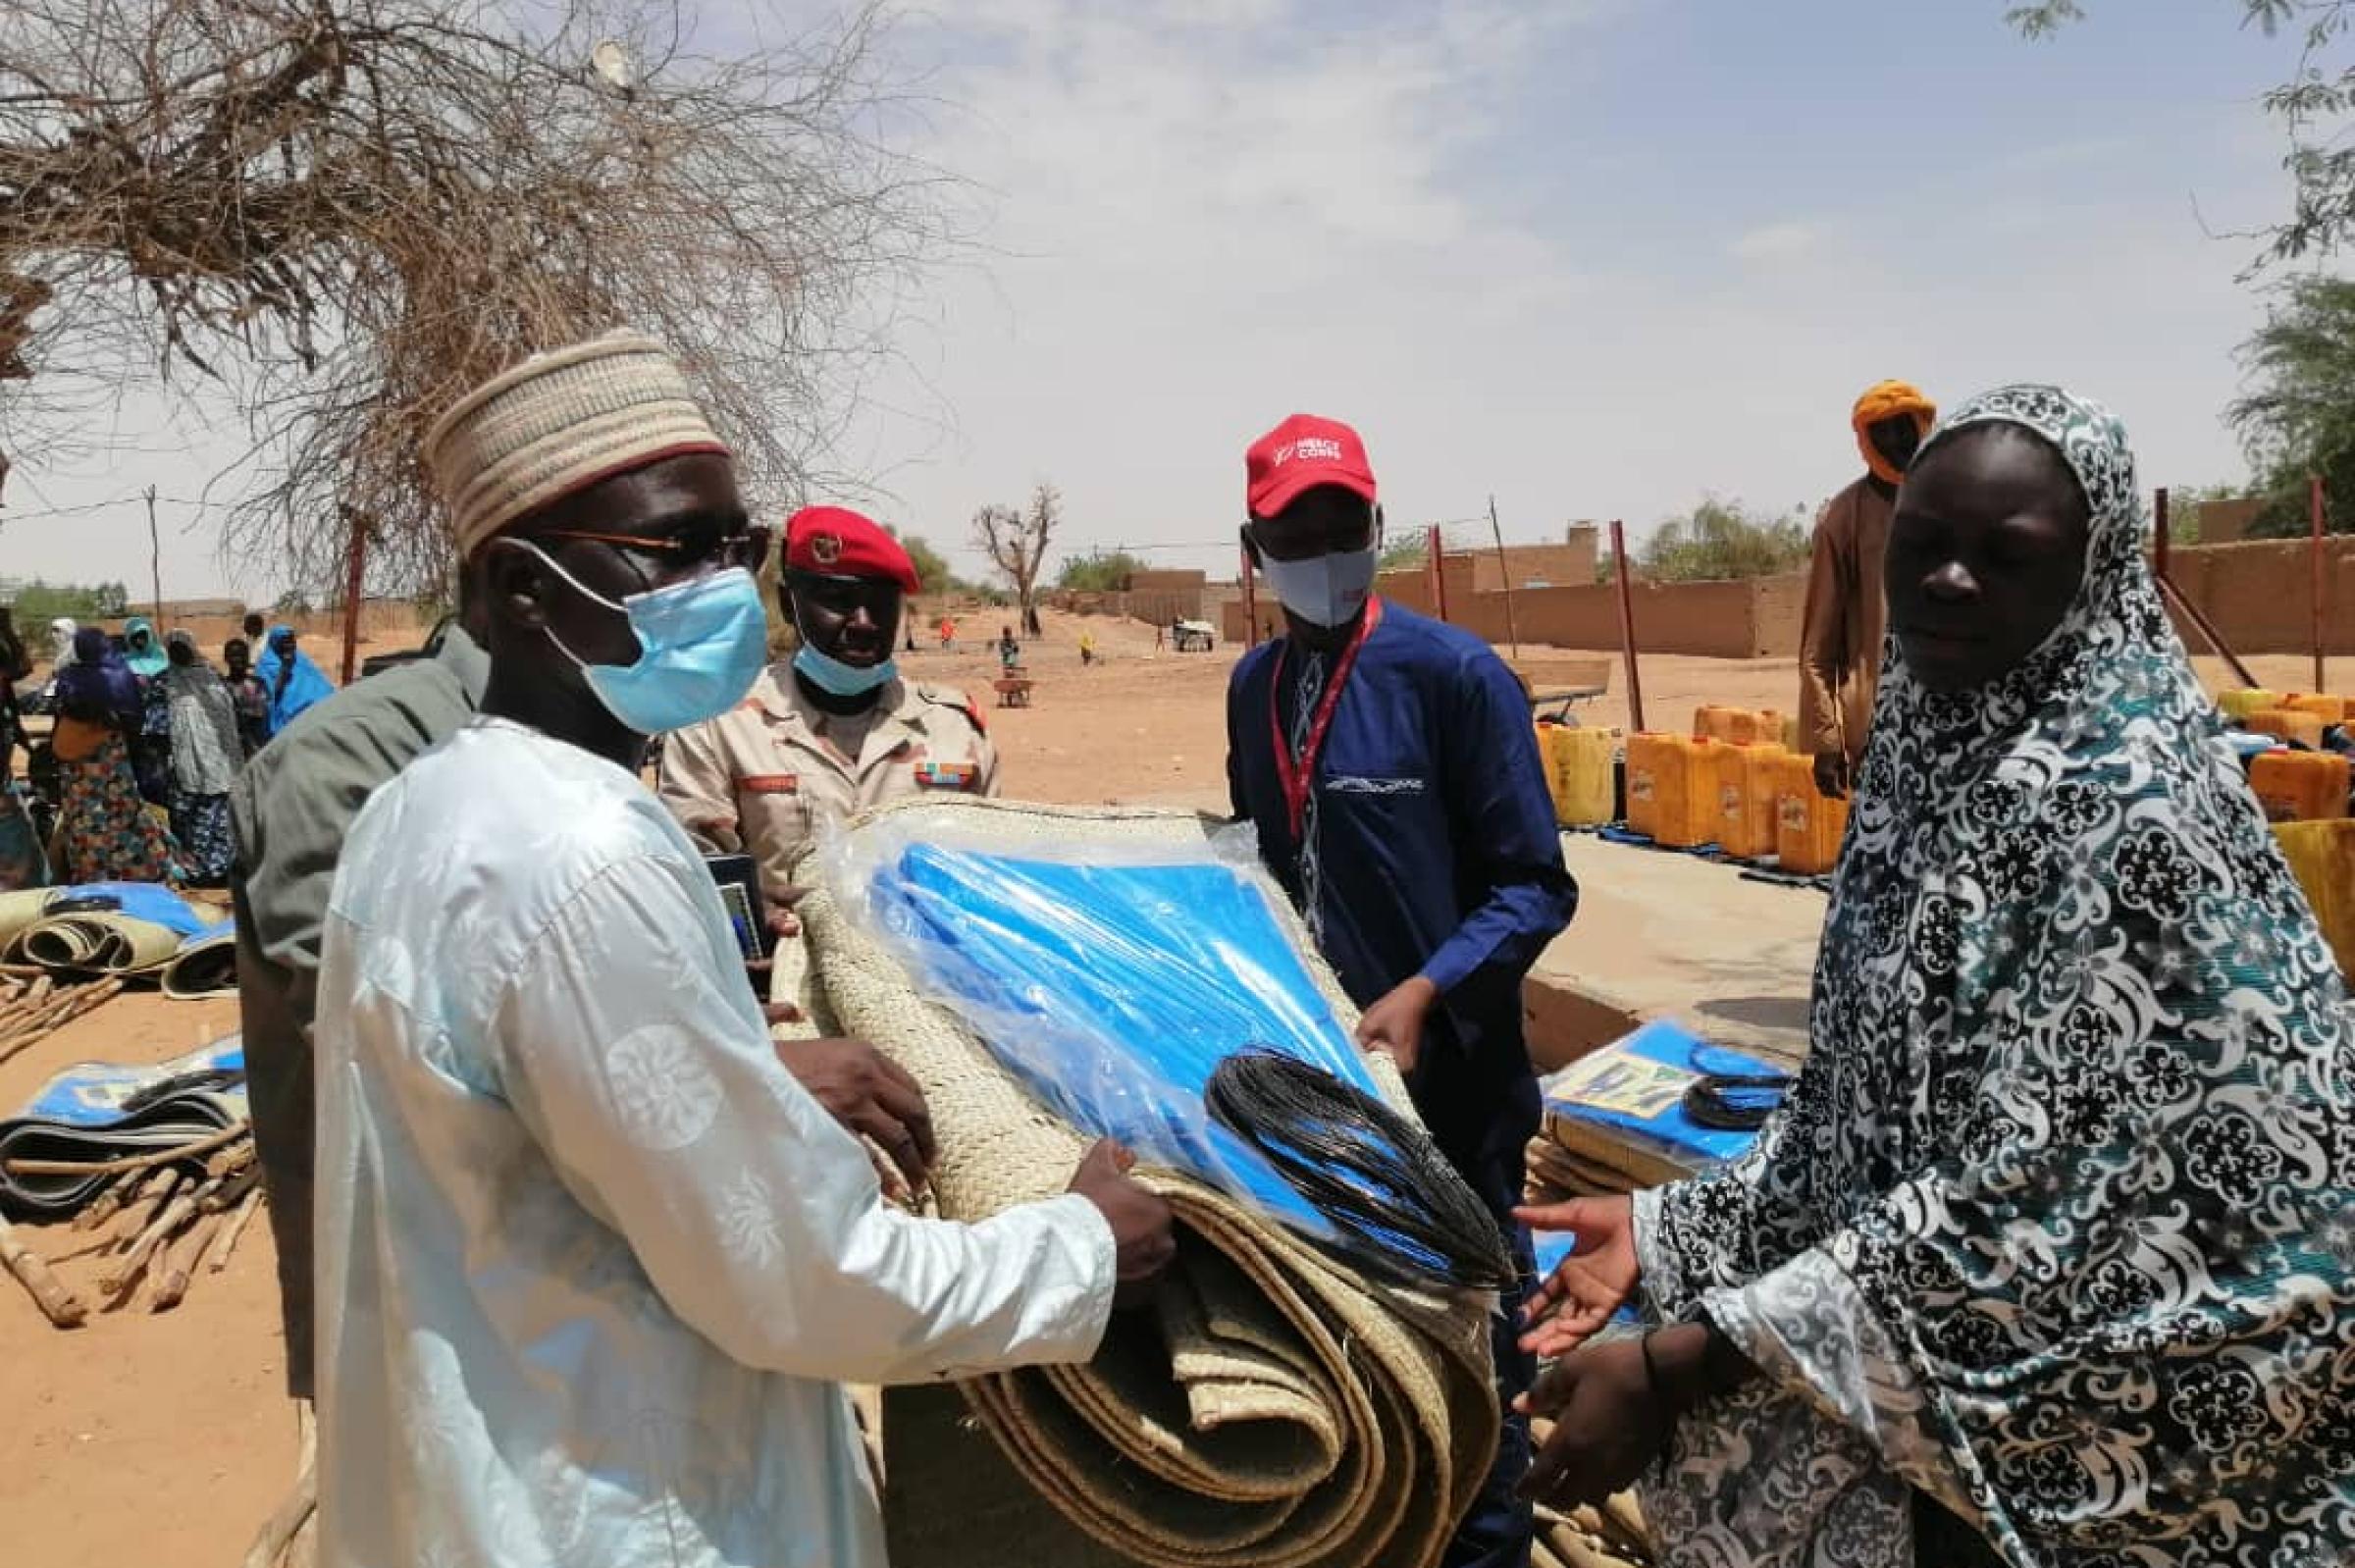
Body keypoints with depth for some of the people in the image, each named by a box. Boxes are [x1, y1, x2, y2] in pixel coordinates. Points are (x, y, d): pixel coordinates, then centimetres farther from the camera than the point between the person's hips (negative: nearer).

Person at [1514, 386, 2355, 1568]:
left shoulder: (2118, 798, -21)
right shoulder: (1928, 760, 1)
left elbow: (2034, 1190, -25)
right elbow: (1872, 1104, 5)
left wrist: (1671, 1367, -26)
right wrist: (1666, 1230, -2)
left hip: (2128, 1385, -6)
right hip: (1969, 1335, 6)